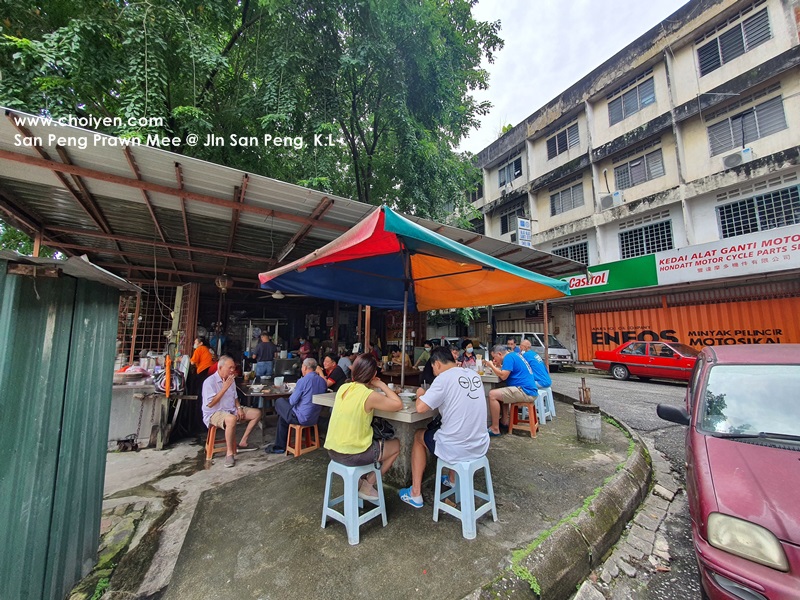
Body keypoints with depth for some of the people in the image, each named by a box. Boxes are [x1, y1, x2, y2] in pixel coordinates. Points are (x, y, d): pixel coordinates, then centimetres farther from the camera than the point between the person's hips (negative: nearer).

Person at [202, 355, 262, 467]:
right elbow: (210, 404, -22)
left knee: (257, 413, -1)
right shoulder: (210, 382, -16)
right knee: (232, 419, -40)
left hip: (231, 410, 8)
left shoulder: (231, 379, 8)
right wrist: (224, 388, -24)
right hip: (214, 413, -8)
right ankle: (230, 452, -25)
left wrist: (239, 408, 1)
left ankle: (243, 442, 5)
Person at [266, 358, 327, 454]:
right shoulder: (323, 381, 2)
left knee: (279, 402, 15)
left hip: (302, 418, -7)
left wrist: (293, 393, 8)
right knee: (282, 417, 26)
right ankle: (280, 446, 33)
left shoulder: (303, 380, -19)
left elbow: (292, 401, -13)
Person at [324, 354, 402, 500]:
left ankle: (357, 481, 25)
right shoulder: (370, 395, -22)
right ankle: (367, 485, 19)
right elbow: (398, 405, -16)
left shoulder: (344, 388, -2)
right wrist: (382, 385, -7)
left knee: (378, 442, 33)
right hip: (353, 455, -7)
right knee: (396, 445, 16)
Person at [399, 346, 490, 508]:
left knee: (419, 435, 21)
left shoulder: (445, 377, -17)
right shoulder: (475, 375, 4)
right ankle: (453, 480, 46)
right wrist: (432, 393, 16)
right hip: (481, 447, 6)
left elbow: (420, 407, -20)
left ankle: (415, 494, 26)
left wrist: (421, 394, 1)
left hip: (456, 450, -6)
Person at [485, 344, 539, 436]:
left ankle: (495, 429, -12)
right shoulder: (515, 354, 19)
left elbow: (503, 376, -18)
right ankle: (505, 421, 23)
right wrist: (499, 366, 15)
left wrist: (491, 366, -6)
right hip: (530, 391, 11)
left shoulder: (509, 357, -11)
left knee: (492, 394, -17)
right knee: (501, 393, 29)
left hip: (525, 392, -11)